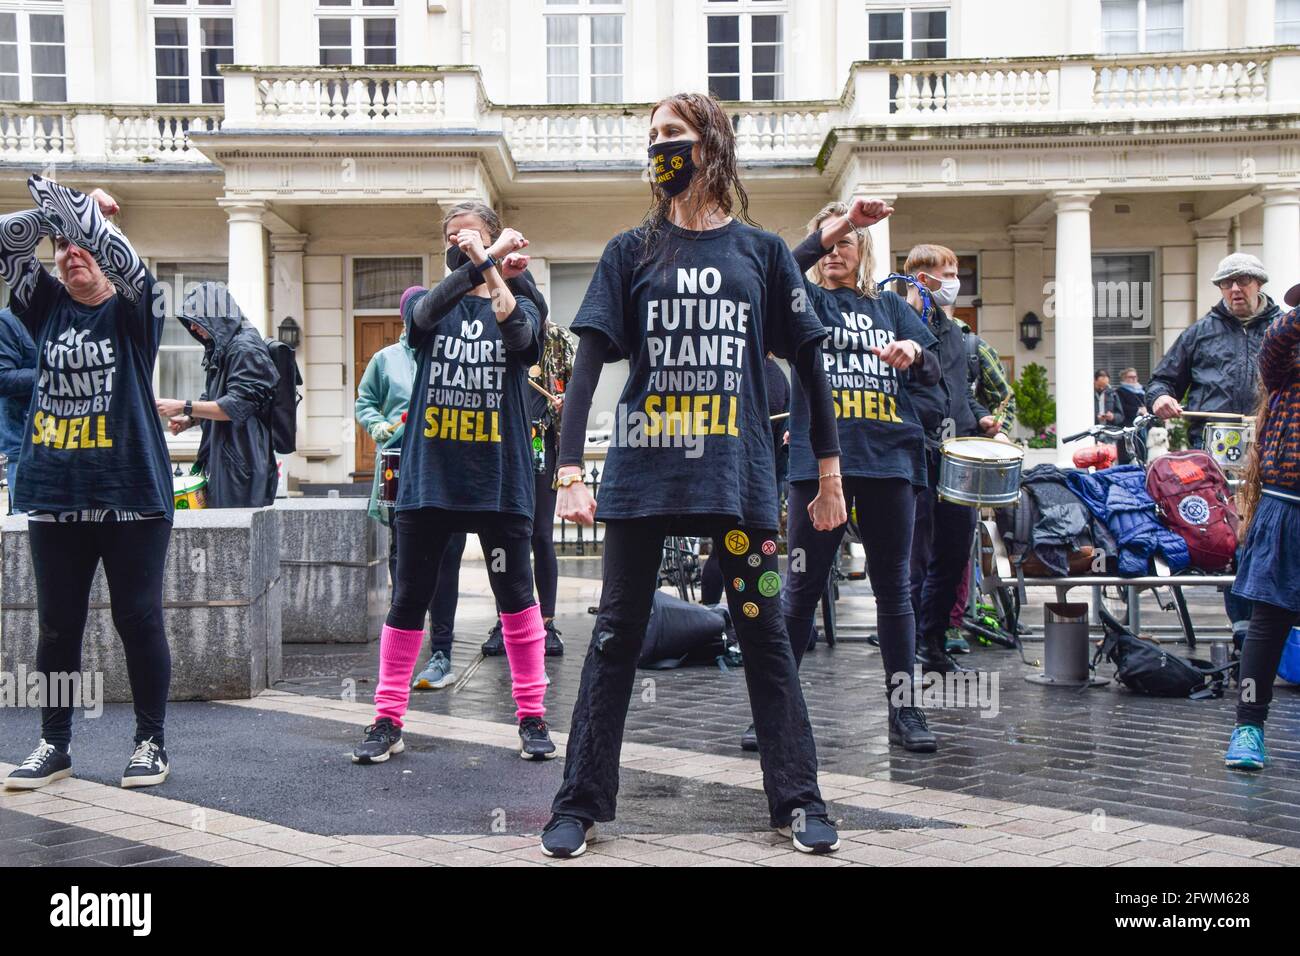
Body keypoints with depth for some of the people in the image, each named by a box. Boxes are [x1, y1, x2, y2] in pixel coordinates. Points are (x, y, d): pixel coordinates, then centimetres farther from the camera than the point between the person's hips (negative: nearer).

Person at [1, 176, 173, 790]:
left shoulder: (133, 312, 0)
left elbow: (124, 261, -19)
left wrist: (70, 203, -25)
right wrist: (57, 211, -7)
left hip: (131, 493, -4)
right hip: (54, 497, 4)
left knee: (139, 620, 2)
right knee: (57, 625, 9)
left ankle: (151, 741, 14)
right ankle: (54, 745, 20)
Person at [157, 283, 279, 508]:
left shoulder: (245, 348, -12)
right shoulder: (220, 349, 18)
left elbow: (237, 406, -19)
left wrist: (183, 407, -16)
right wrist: (188, 420, 8)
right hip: (221, 462, 9)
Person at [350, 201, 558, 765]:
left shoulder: (518, 306, 8)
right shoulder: (425, 303, 10)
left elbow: (518, 332, -16)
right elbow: (428, 311, -15)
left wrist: (489, 267, -29)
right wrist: (487, 263, -27)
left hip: (499, 480, -1)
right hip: (428, 479, 1)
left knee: (516, 597, 3)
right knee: (408, 600, 4)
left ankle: (532, 717, 13)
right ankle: (388, 721, 13)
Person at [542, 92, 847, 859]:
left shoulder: (762, 251, 7)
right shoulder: (632, 252, 7)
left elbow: (808, 362, 8)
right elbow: (590, 362, 0)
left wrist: (830, 475, 6)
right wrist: (571, 470, -11)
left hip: (741, 473, 0)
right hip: (642, 472, 0)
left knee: (766, 633, 5)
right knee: (617, 636, 5)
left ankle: (800, 802, 17)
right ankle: (580, 804, 14)